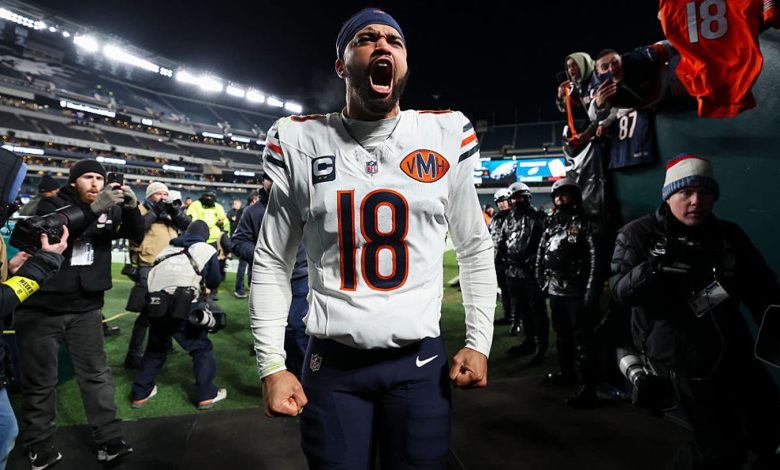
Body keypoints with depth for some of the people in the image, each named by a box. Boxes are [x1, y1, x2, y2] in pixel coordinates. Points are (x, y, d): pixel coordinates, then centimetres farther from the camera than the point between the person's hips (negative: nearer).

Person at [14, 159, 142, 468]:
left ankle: (108, 440, 12)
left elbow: (136, 237, -5)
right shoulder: (52, 205, -4)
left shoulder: (110, 210, 6)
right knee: (40, 380, 9)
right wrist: (93, 209, -36)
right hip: (40, 307, -2)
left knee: (96, 374, 5)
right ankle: (39, 444, 26)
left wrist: (132, 209, -24)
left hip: (85, 308, 2)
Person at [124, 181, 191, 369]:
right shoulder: (142, 209, 0)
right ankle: (134, 355, 1)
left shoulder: (171, 212, 18)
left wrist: (175, 211, -7)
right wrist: (154, 212, -15)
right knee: (147, 311, -9)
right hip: (150, 268, -7)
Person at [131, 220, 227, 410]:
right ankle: (206, 395, 13)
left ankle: (140, 393, 32)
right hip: (184, 307, -5)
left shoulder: (167, 249, 23)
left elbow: (153, 276, 27)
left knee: (155, 348, 25)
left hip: (156, 306, 5)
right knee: (202, 348, 11)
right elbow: (214, 282, 17)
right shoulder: (206, 249, 10)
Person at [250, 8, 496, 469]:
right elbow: (272, 262, 4)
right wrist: (272, 365, -1)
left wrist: (479, 342, 1)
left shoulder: (445, 137, -1)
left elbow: (476, 248, 7)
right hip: (333, 363, 0)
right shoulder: (301, 143, -2)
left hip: (421, 361, 1)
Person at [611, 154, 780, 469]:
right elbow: (621, 291, -18)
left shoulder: (730, 235, 5)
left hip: (735, 352, 6)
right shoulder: (638, 235, -9)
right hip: (685, 359, -5)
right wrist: (653, 268, -35)